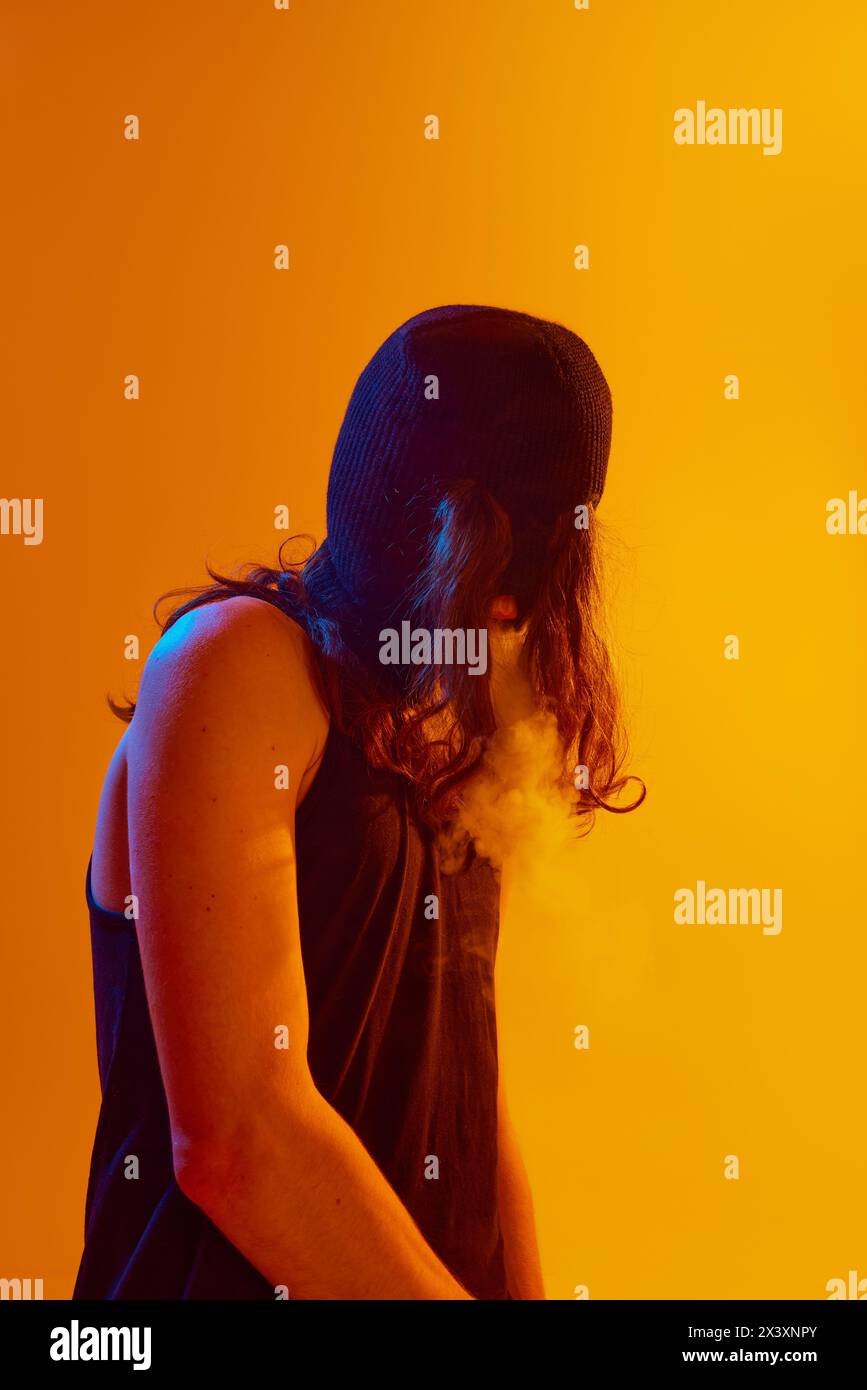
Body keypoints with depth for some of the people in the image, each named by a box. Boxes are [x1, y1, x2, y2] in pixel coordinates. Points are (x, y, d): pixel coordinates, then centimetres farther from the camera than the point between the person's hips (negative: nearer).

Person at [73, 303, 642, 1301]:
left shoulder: (433, 737, 10)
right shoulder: (238, 659, -15)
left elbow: (470, 1094, 7)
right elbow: (234, 1134, -23)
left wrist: (528, 1291, -1)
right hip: (231, 1275, -7)